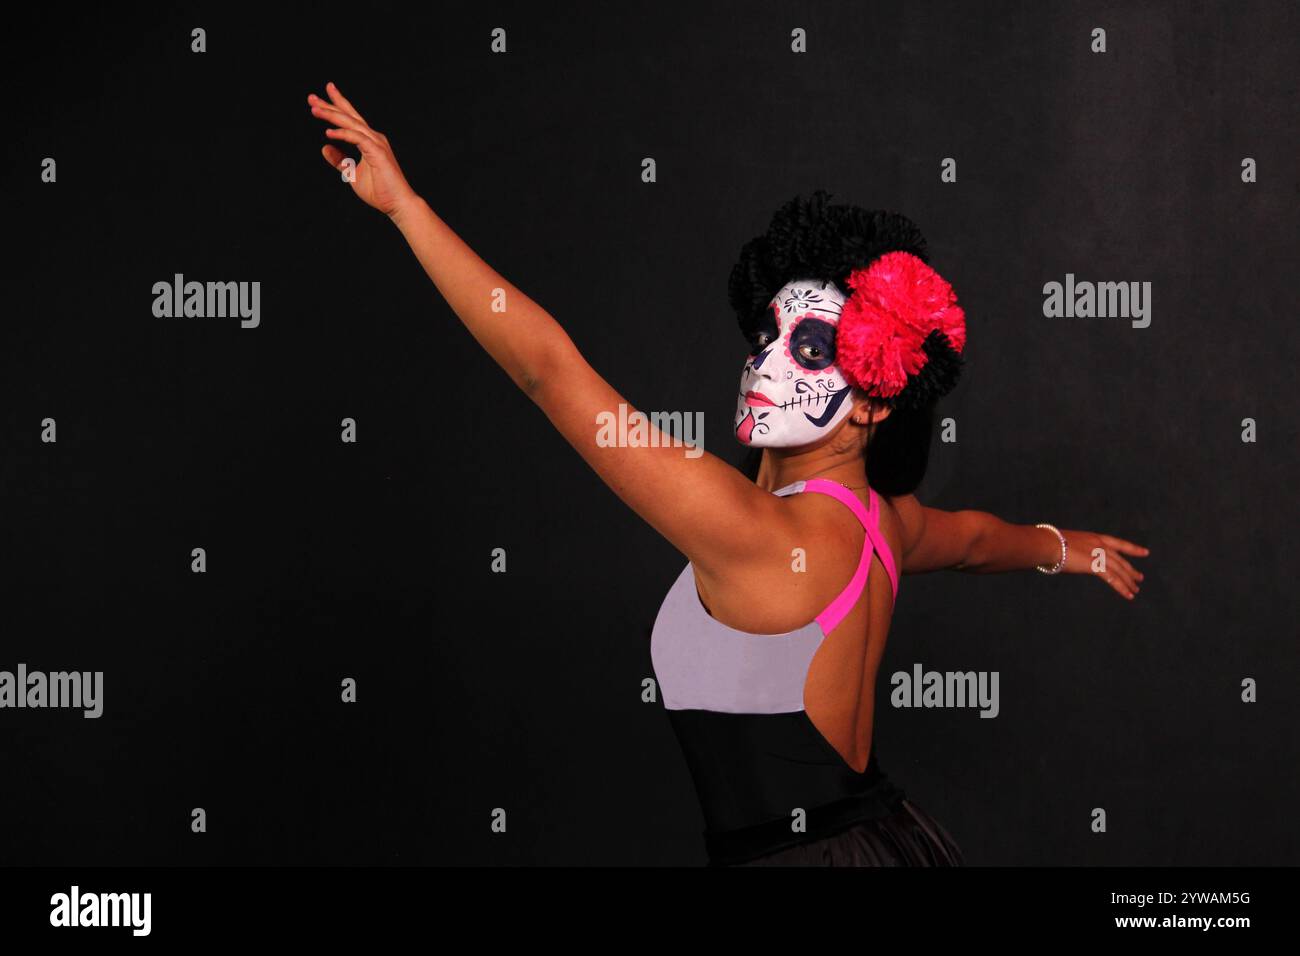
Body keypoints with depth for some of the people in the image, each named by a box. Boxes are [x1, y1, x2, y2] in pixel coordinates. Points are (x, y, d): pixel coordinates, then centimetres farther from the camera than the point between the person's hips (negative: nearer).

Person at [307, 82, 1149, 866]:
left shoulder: (752, 532, -24)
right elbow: (971, 536, 27)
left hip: (803, 852, -9)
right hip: (886, 832, 9)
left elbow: (548, 366, -25)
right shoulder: (884, 520, 1)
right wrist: (1062, 548, 51)